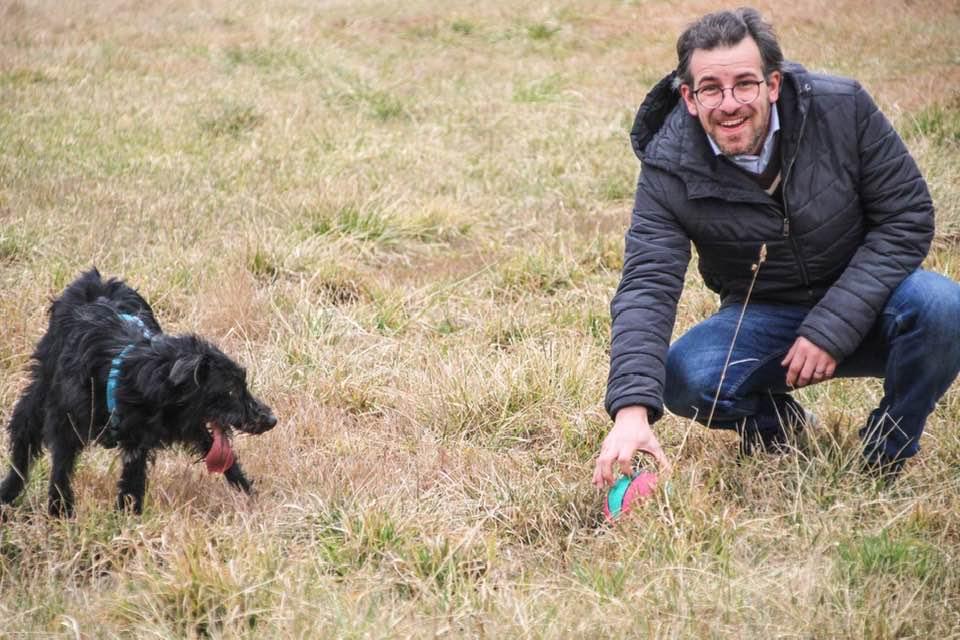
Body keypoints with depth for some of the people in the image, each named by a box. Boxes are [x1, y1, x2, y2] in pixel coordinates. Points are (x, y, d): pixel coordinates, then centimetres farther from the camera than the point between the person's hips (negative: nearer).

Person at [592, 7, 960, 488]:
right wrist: (632, 410, -41)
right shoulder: (670, 171, -17)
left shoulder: (843, 109, -18)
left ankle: (887, 451, -4)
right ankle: (773, 420, 7)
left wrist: (832, 328, -23)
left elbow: (906, 218, -13)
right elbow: (647, 286, -24)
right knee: (684, 379, -29)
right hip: (763, 318, 0)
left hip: (862, 306, 0)